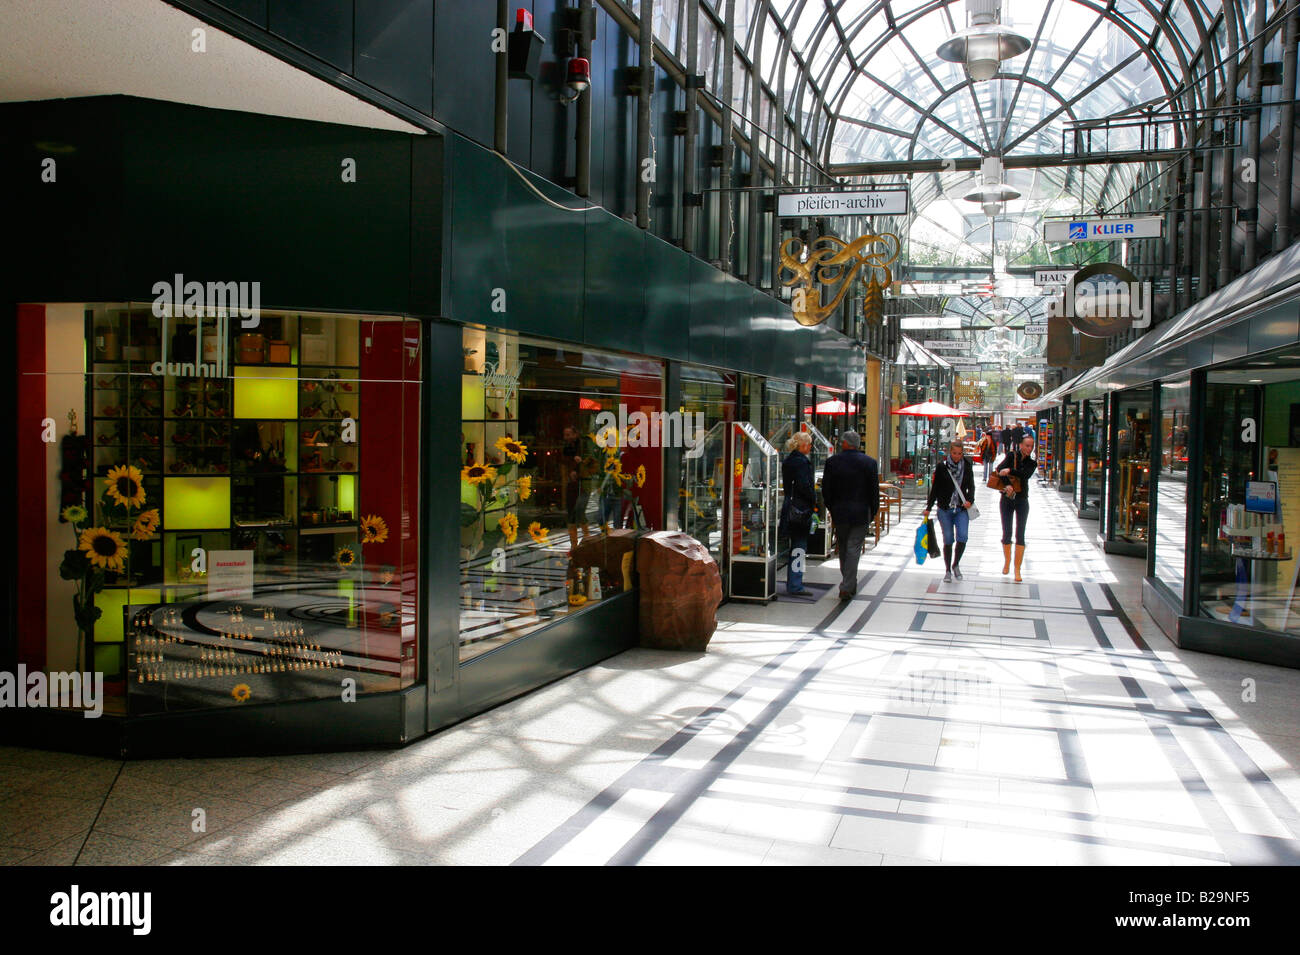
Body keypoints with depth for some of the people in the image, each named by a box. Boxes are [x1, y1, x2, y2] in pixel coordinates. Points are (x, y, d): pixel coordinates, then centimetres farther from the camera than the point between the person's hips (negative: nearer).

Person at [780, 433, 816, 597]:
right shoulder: (802, 461, -15)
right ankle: (795, 586, -3)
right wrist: (814, 500, -6)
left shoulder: (788, 460, 12)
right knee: (800, 545, -5)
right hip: (802, 508, -9)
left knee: (795, 545, 16)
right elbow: (805, 486, -21)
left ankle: (791, 583, 22)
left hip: (790, 508, 9)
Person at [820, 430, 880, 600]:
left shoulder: (832, 462, -3)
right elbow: (874, 490, -3)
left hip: (839, 513, 1)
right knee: (854, 549, 0)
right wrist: (873, 512, 7)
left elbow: (825, 490, 1)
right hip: (861, 513, -1)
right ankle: (847, 587, -4)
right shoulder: (869, 462, -5)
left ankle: (849, 584, 27)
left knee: (843, 549, 16)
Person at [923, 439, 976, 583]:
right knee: (948, 539, -1)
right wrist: (928, 507, 3)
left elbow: (971, 486, 11)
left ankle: (956, 564, 10)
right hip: (945, 509, -1)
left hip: (962, 508, 1)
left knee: (962, 536, -14)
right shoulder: (942, 466, -1)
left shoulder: (967, 466, 5)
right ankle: (948, 570, 14)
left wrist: (969, 500, -8)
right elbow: (935, 488, 3)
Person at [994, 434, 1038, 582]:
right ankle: (1007, 561, 26)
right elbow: (1000, 468, -17)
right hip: (1007, 500, -1)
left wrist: (1010, 470, -28)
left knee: (1020, 535, -4)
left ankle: (1017, 569, -3)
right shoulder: (1012, 456, 0)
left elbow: (1025, 474, -18)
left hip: (1022, 501, 1)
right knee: (1006, 533, 5)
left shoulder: (1032, 463, 3)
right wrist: (1007, 484, -29)